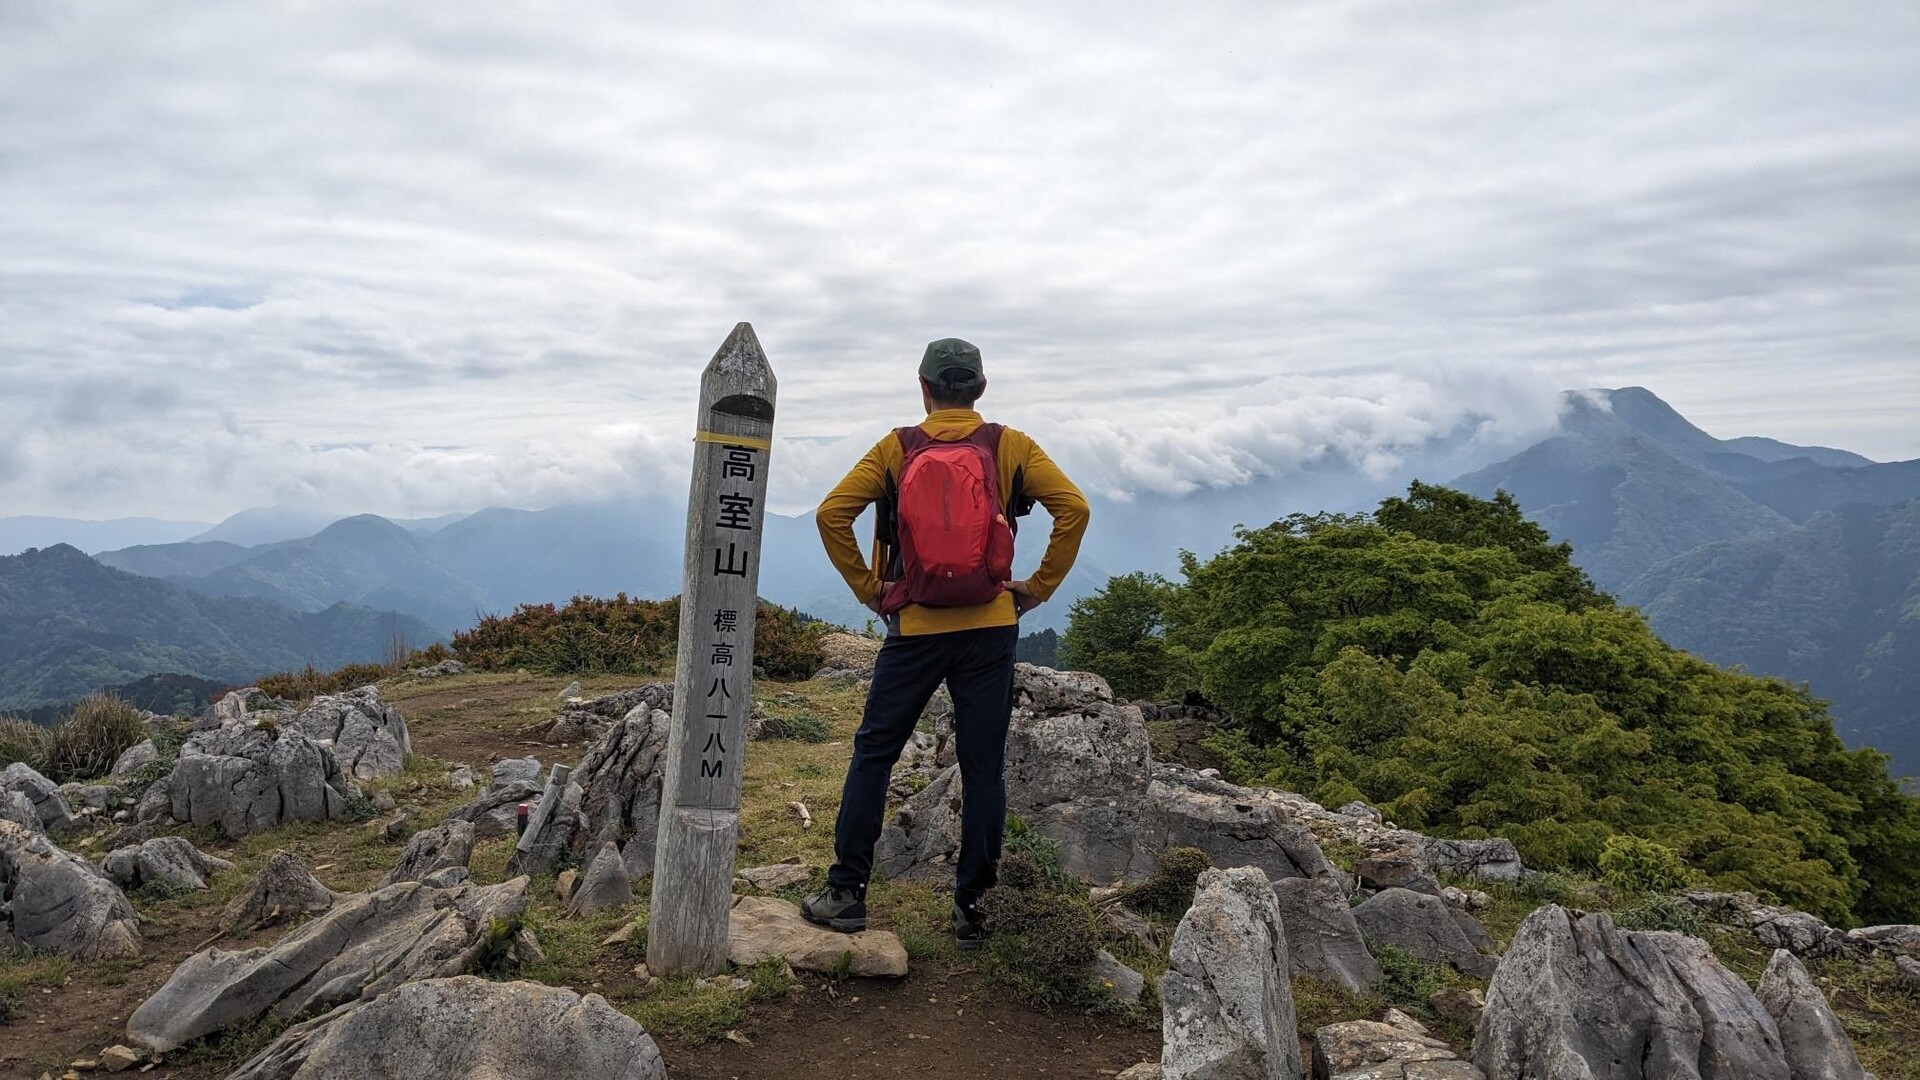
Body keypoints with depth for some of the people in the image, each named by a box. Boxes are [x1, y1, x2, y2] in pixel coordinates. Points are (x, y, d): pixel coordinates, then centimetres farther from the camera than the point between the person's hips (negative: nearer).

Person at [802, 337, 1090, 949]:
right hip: (990, 630, 1)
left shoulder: (896, 450, 1)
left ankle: (847, 892, 14)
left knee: (873, 754, 12)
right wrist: (1040, 587, 0)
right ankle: (971, 909, 14)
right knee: (983, 768, 8)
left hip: (914, 629, 0)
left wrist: (867, 588, 2)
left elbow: (831, 514, -6)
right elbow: (1073, 508, -7)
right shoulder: (1010, 447, 1)